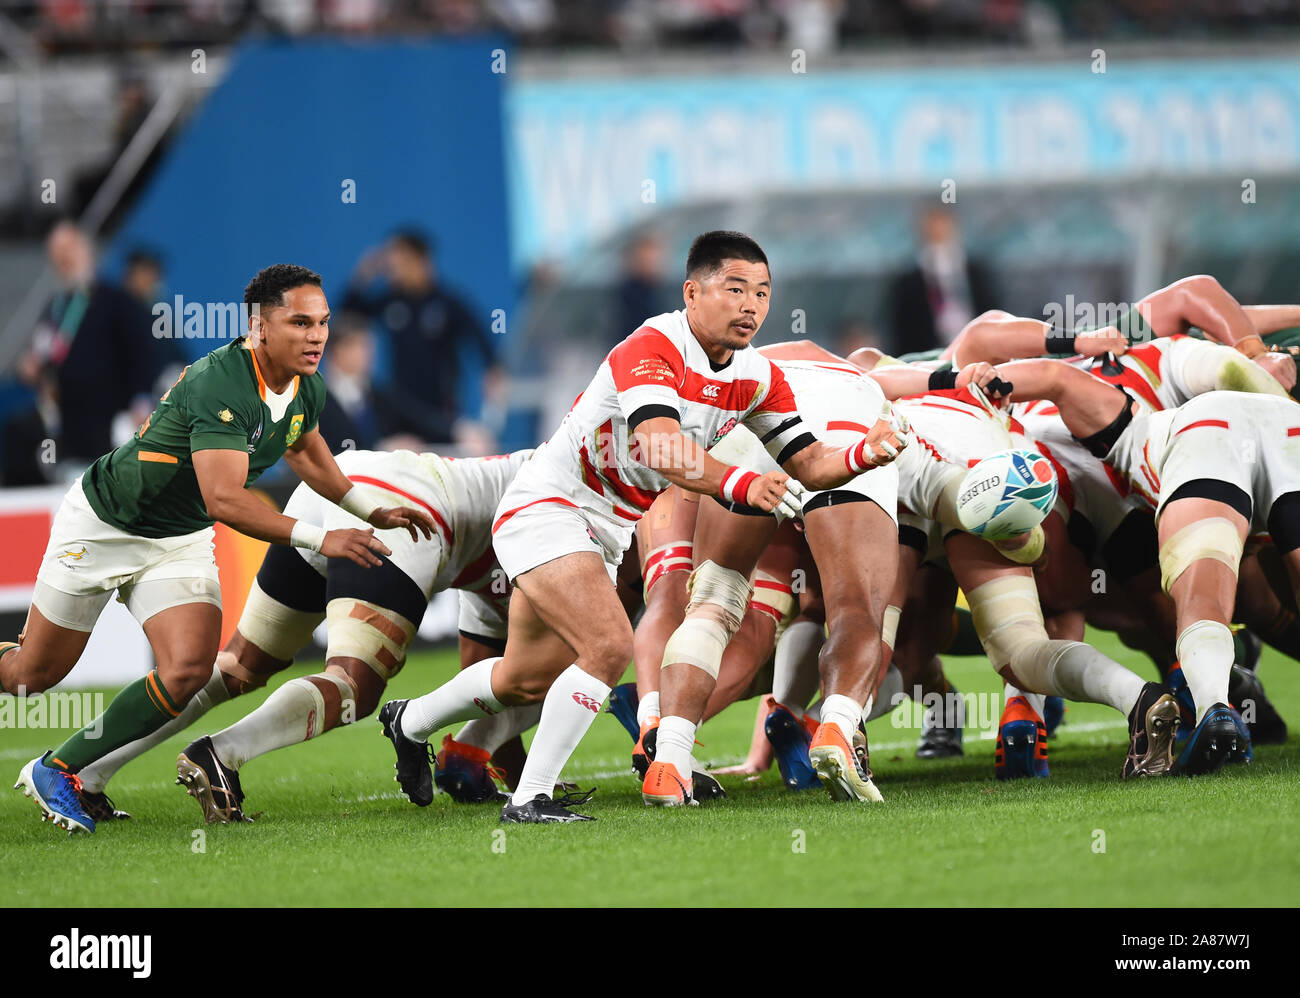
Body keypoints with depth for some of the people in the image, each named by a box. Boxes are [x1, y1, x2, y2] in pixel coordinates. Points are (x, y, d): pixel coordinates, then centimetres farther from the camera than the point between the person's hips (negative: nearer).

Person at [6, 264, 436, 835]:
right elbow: (226, 500, -40)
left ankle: (57, 771, -1)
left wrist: (372, 512, 14)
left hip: (181, 542, 6)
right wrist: (320, 539, -43)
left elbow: (306, 454, 19)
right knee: (35, 674, 4)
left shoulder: (306, 390, -6)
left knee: (186, 672, -15)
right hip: (102, 525, -6)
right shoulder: (219, 385, -33)